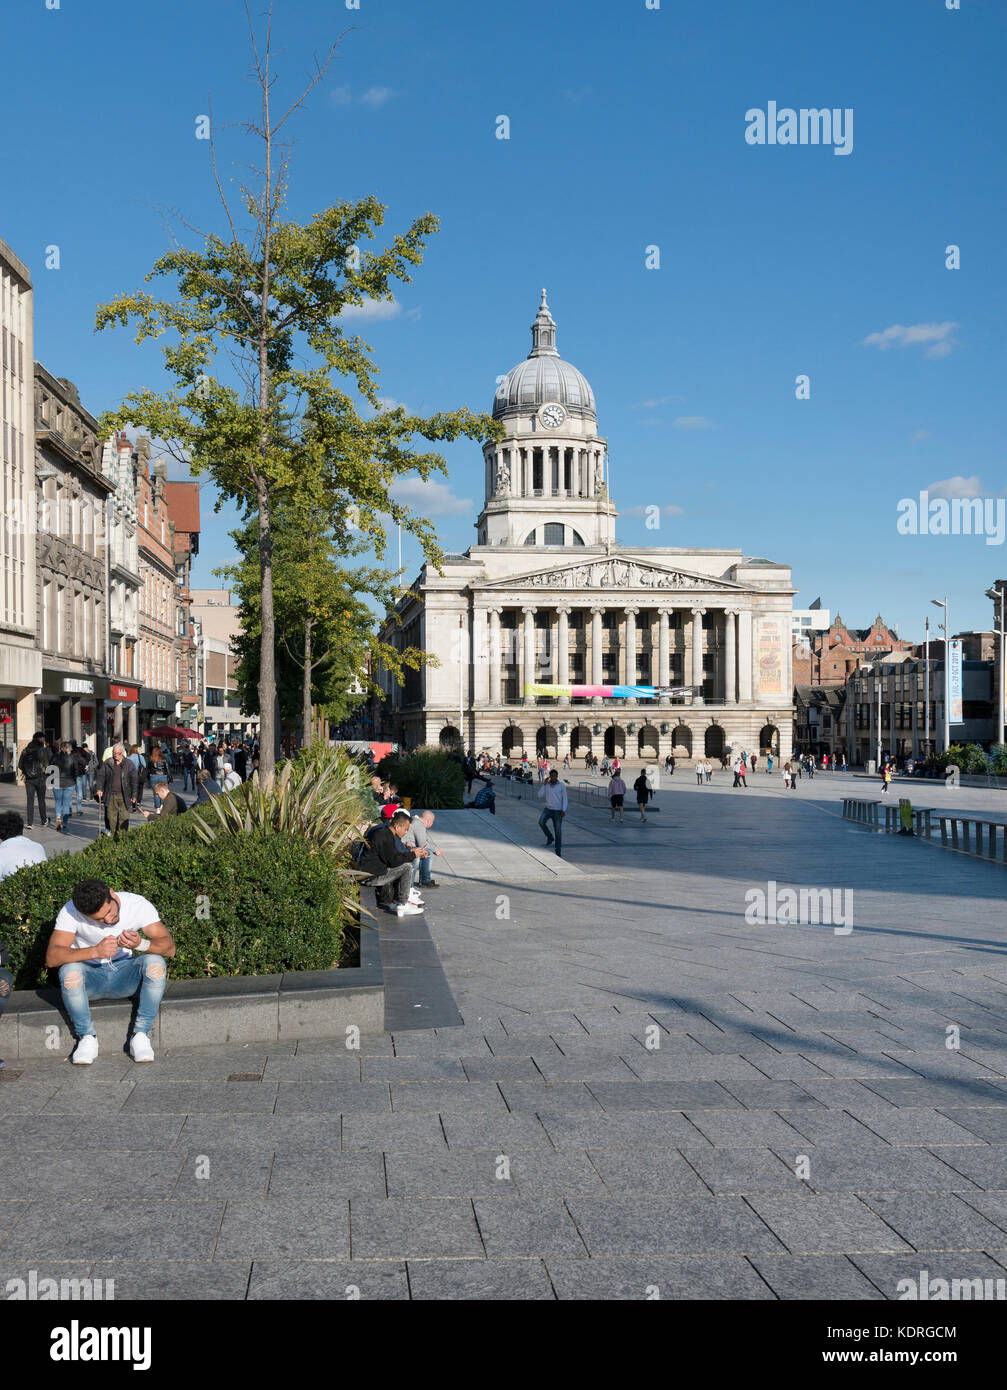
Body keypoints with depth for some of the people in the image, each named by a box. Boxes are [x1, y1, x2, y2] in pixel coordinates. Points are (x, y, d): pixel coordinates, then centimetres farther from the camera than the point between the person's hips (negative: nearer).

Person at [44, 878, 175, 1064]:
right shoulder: (71, 912, -18)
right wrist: (95, 951, -42)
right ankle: (87, 1038, -15)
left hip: (124, 976, 1)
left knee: (155, 963, -30)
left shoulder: (137, 904, -15)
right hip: (90, 976, -1)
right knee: (69, 970, -34)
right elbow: (52, 958, -28)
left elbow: (169, 947, -17)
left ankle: (140, 1035, -18)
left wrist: (140, 944, -39)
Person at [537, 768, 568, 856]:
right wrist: (544, 784, -10)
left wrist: (563, 810, -19)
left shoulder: (562, 785, -4)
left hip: (558, 811, -2)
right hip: (548, 809, 2)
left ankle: (558, 852, 12)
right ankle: (549, 838, -5)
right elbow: (540, 796, -6)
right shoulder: (546, 785, 4)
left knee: (558, 832, -1)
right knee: (541, 822, -28)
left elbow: (565, 799, -6)